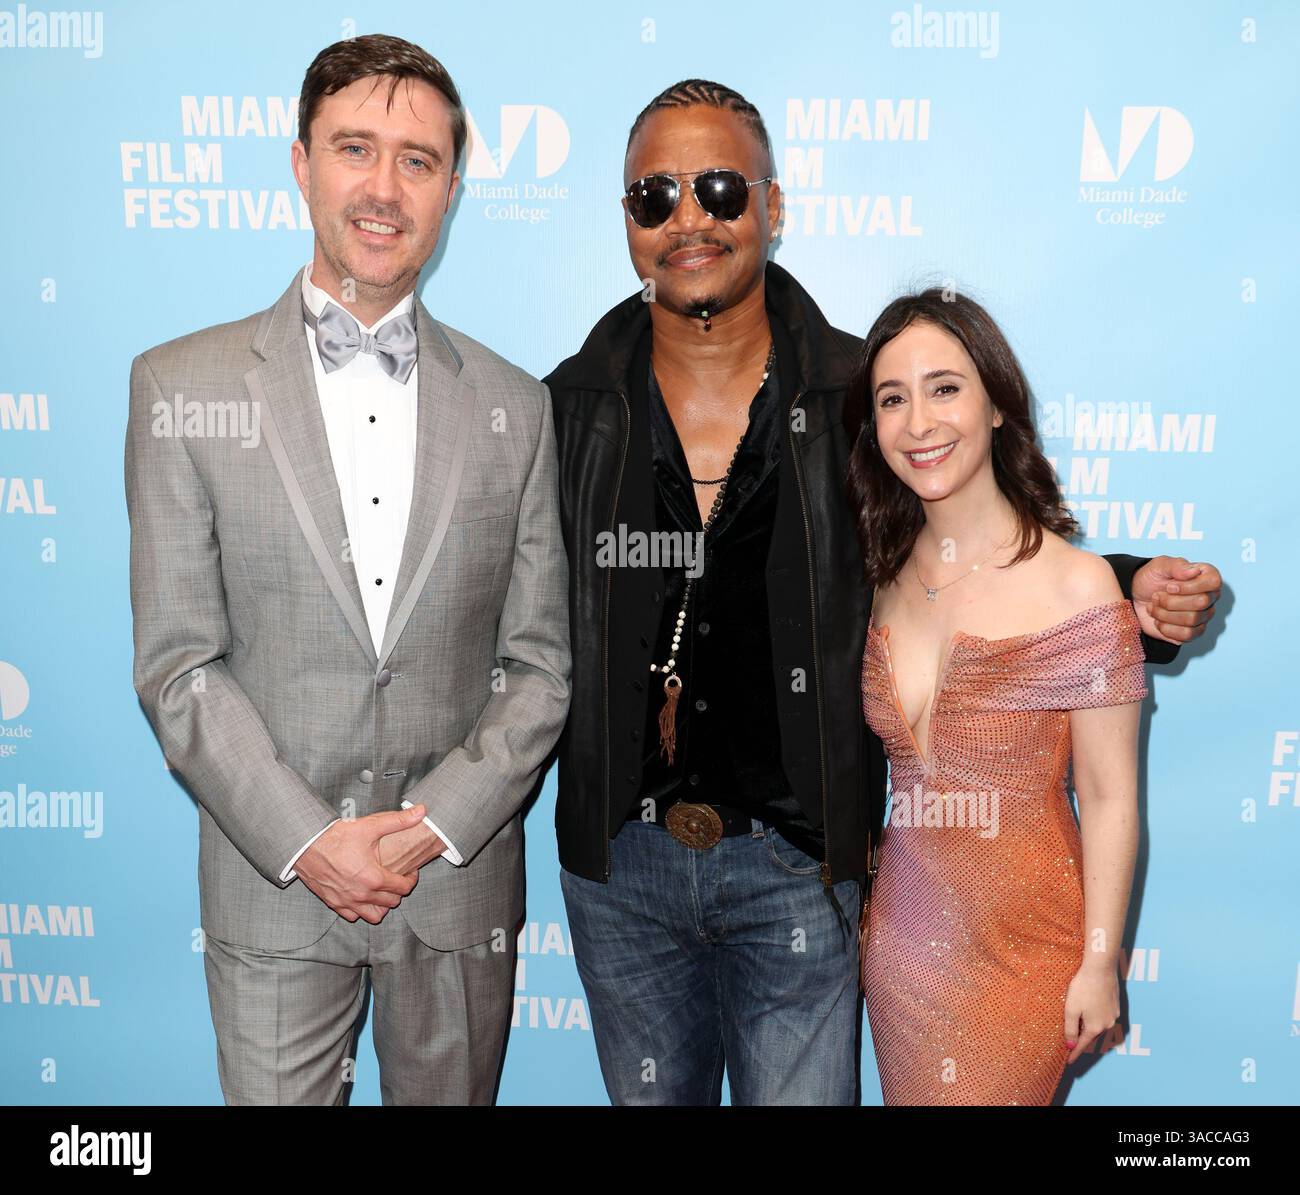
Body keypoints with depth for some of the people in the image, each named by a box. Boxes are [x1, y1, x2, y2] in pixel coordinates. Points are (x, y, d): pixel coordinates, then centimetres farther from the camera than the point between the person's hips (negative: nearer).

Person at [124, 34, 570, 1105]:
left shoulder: (514, 406, 2)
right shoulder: (182, 384, -2)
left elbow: (540, 664, 1)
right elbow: (178, 665, -5)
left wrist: (433, 825, -10)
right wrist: (307, 840, -12)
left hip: (462, 880, 2)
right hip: (274, 890, -1)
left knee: (451, 1096, 16)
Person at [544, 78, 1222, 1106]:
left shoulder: (862, 396, -7)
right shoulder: (571, 405, -3)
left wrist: (1127, 594, -15)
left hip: (799, 867, -2)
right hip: (618, 865, 3)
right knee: (649, 1095, 23)